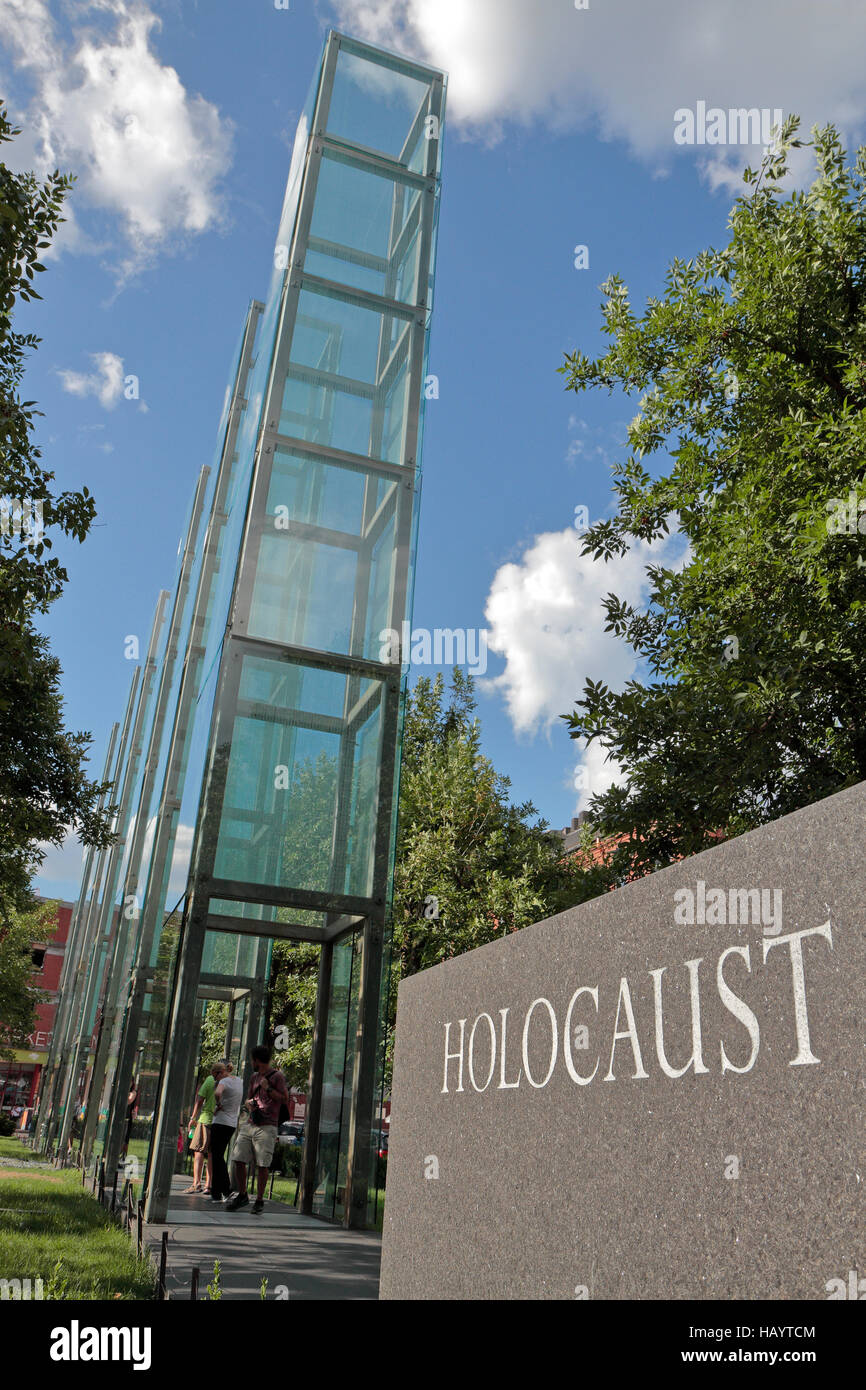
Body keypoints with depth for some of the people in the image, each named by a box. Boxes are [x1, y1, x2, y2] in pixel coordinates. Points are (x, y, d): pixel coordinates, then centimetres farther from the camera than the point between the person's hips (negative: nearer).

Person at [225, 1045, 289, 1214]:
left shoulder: (277, 1076, -2)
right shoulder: (255, 1077, 19)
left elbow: (285, 1100, -7)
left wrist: (268, 1089, -11)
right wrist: (249, 1103, 4)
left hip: (267, 1127, -7)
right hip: (249, 1124, 7)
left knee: (262, 1165, -6)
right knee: (238, 1159, 3)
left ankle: (259, 1200, 5)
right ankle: (242, 1196, 18)